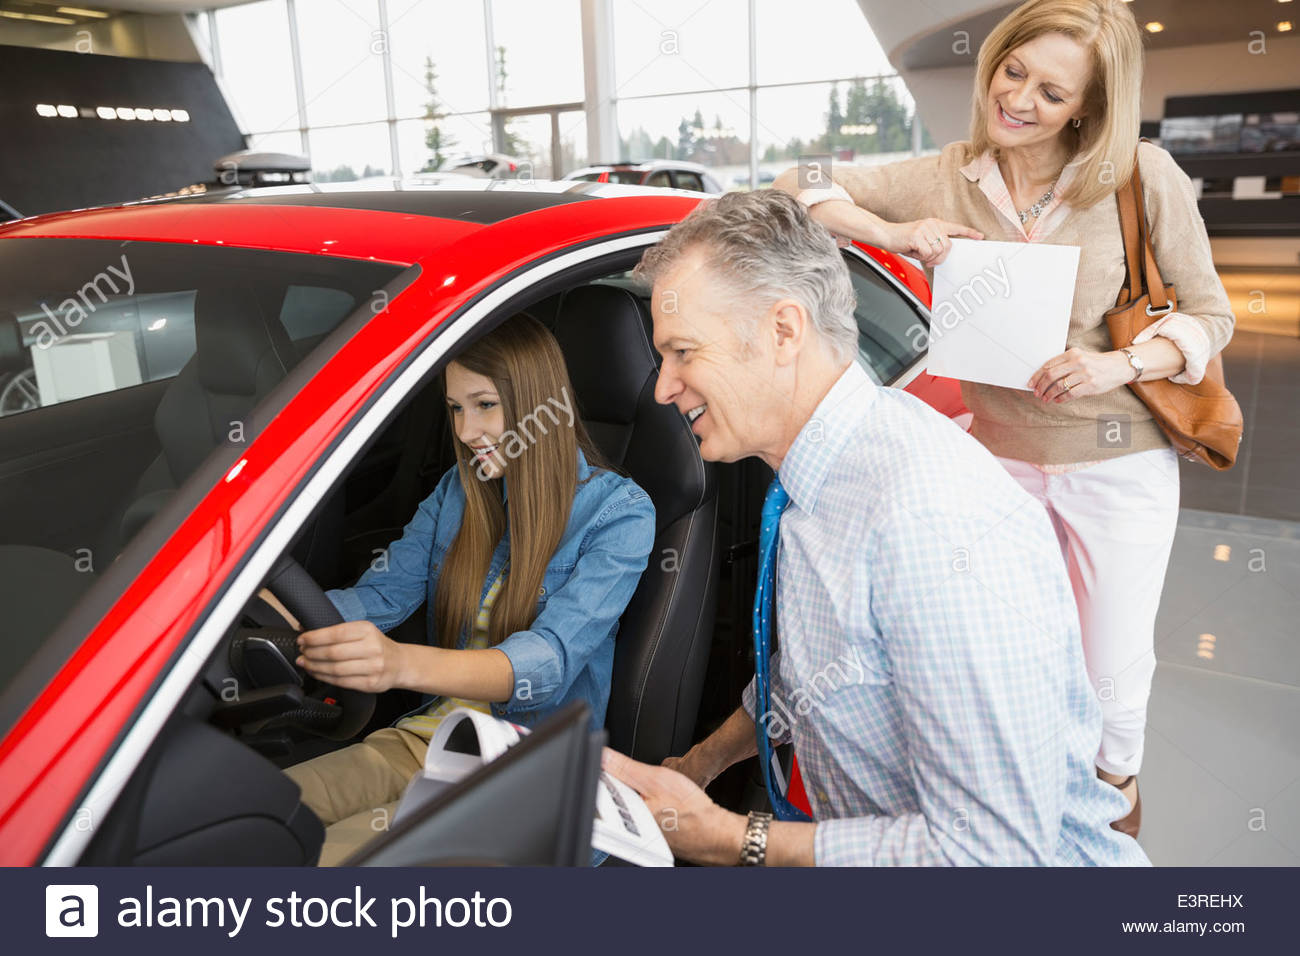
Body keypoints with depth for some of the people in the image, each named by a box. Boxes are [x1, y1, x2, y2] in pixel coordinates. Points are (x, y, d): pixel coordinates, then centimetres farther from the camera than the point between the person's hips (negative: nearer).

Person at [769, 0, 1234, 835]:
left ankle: (1116, 777, 47)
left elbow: (1210, 314, -3)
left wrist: (1123, 364, -22)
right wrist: (889, 233, -19)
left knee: (1112, 671, 10)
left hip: (1116, 461, -1)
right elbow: (796, 189, -1)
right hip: (998, 453, 2)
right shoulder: (945, 180, -4)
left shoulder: (1144, 179, -10)